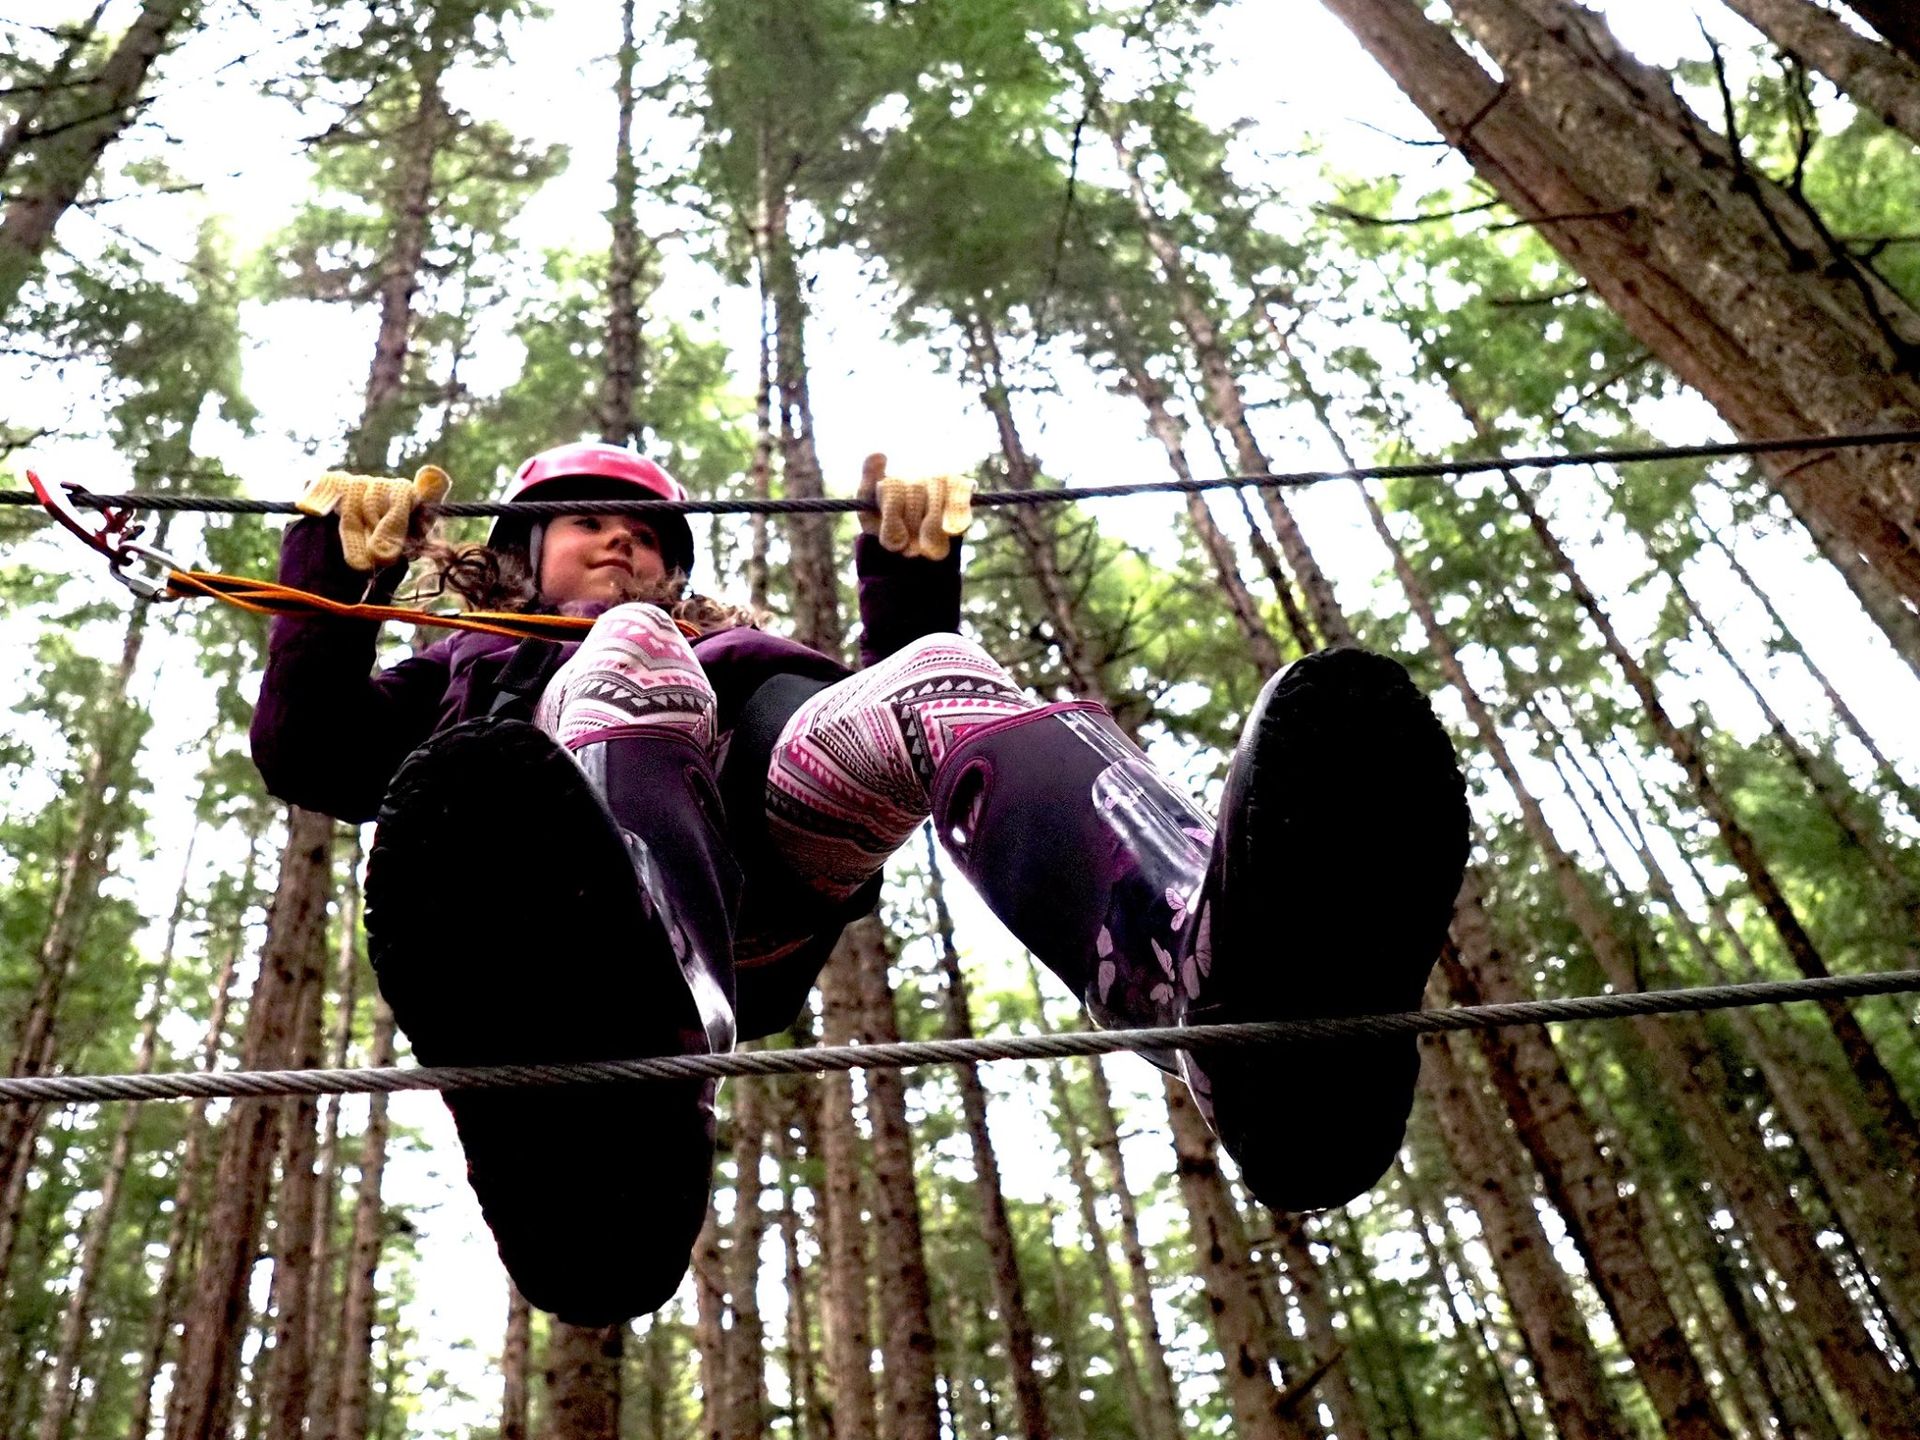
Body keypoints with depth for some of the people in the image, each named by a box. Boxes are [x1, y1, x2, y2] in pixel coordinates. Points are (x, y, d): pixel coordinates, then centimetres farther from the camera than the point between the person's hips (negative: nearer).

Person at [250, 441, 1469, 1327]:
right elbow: (302, 750, 26)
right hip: (564, 887, -1)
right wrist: (341, 563, 17)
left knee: (937, 673, -27)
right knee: (628, 651, -31)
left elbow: (895, 711, 34)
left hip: (766, 895, 2)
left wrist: (910, 570, 24)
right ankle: (628, 1058, -66)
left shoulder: (743, 645, 46)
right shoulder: (472, 666, 42)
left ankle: (1218, 952, -61)